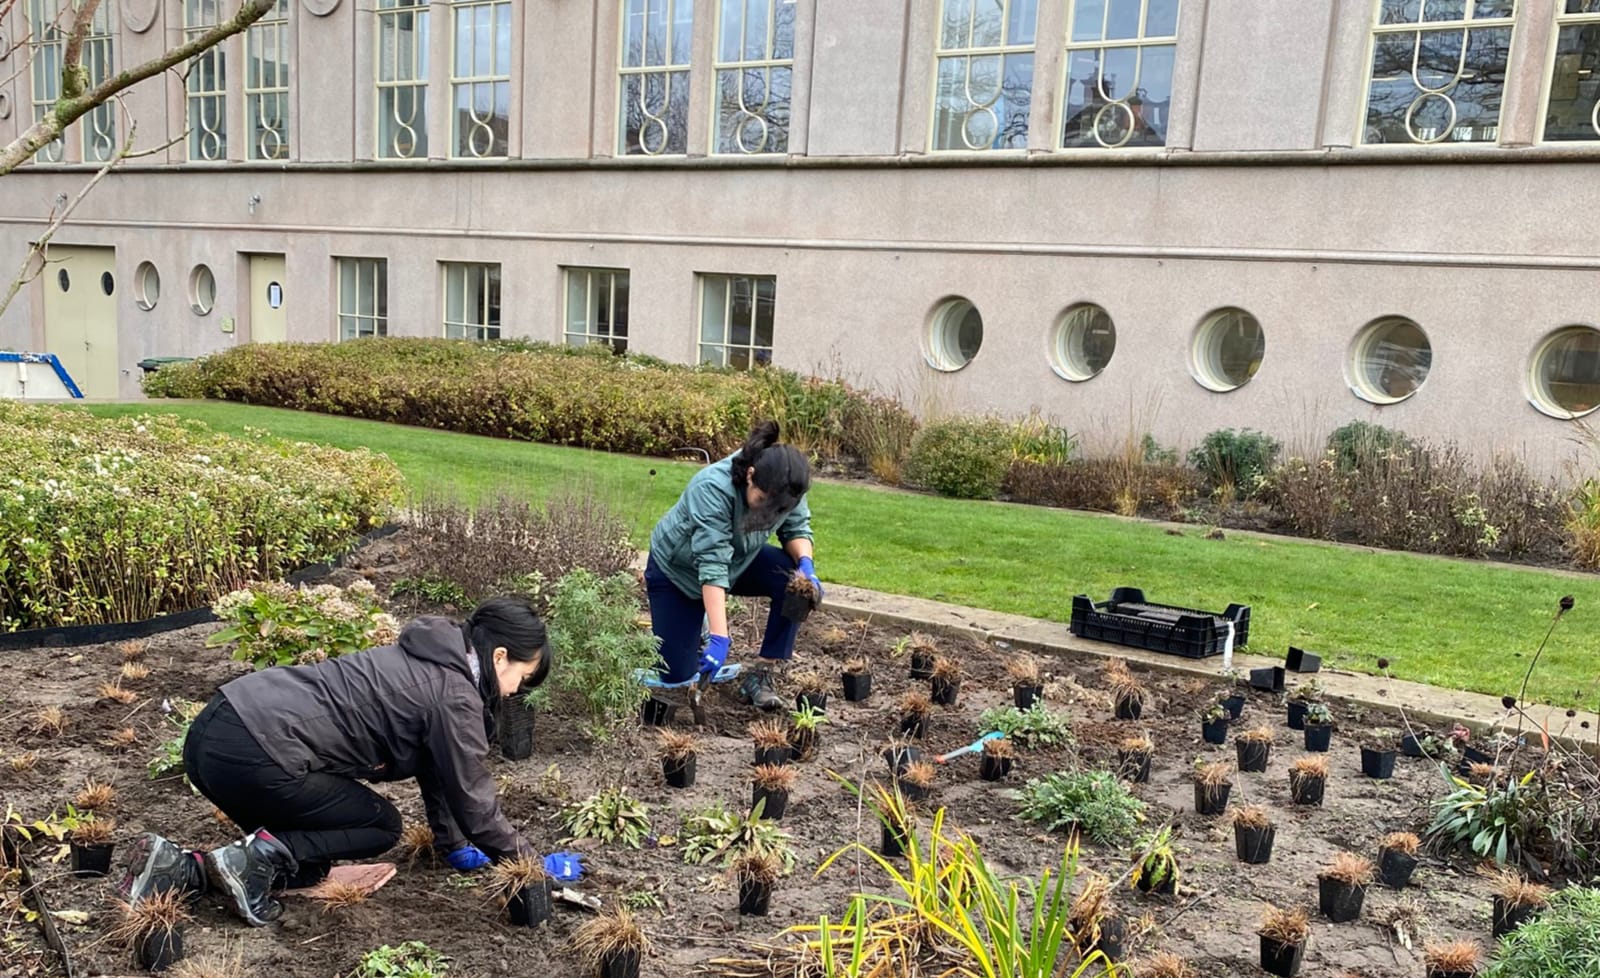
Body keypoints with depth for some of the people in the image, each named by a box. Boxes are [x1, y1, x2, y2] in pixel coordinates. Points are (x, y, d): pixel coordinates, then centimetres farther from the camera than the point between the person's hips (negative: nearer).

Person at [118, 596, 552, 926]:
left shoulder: (434, 664, 19)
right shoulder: (455, 696, -8)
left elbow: (435, 766, 26)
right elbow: (472, 793, 0)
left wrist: (454, 843, 29)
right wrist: (521, 856, 14)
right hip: (254, 755, -9)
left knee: (306, 862, 20)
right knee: (382, 825, 8)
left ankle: (176, 867, 7)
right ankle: (265, 854, -9)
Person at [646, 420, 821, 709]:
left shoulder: (783, 486, -24)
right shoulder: (712, 488, -39)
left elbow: (796, 528, -11)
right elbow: (712, 565, -43)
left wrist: (806, 563, -33)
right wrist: (719, 638, -47)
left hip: (738, 560, 4)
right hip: (676, 569, -4)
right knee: (676, 674, -5)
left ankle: (761, 675, -11)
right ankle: (695, 625, 27)